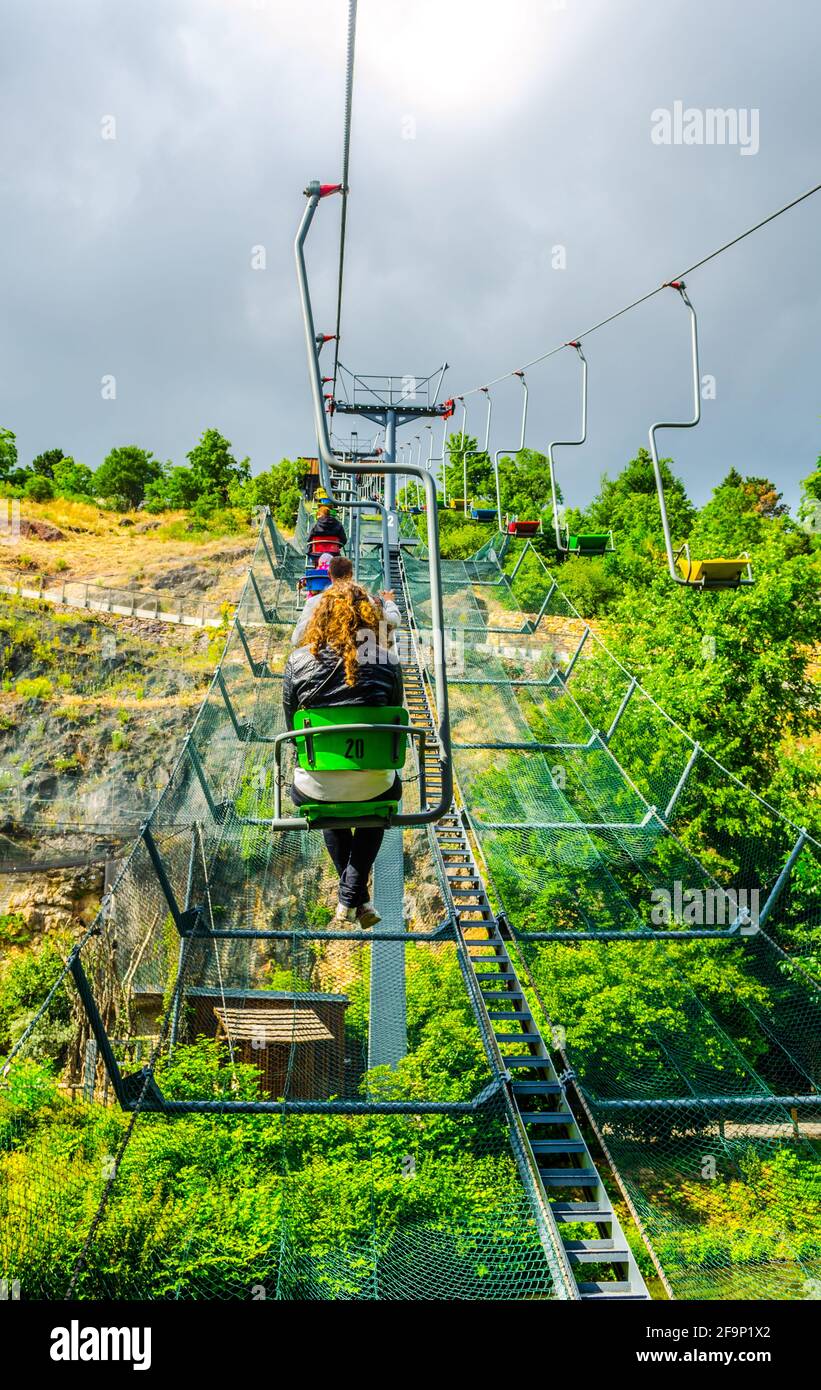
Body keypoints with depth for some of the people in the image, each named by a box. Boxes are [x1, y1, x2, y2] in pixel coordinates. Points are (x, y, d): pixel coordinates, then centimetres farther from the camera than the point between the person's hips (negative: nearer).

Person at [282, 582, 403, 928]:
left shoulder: (298, 661, -7)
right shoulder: (387, 662, -8)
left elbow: (292, 728, 3)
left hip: (316, 787, 1)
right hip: (370, 784, -1)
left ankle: (354, 897, 39)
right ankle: (351, 897, 25)